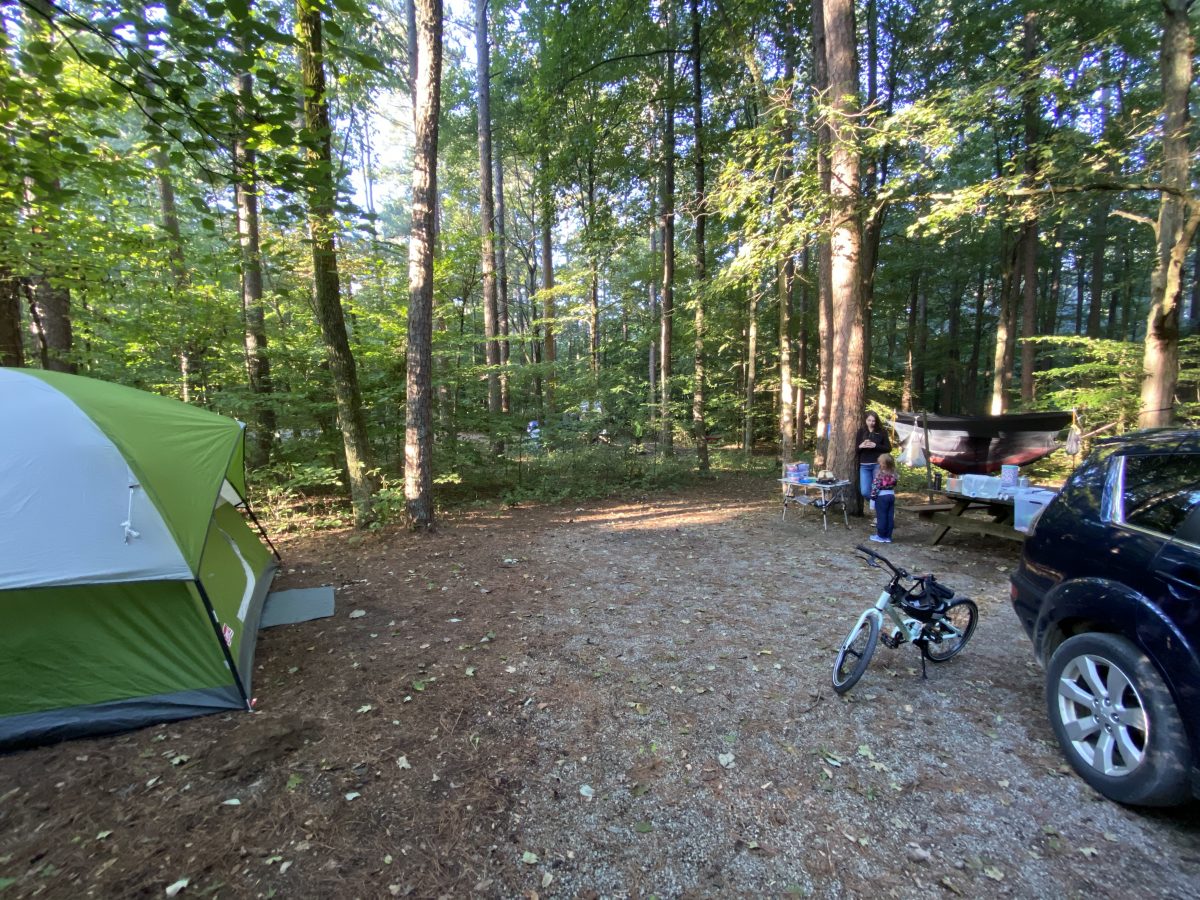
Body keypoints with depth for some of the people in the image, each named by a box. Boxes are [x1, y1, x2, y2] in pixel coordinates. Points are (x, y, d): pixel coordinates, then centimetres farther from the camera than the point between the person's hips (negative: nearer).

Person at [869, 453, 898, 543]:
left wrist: (873, 495, -7)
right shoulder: (893, 474, 3)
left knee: (881, 516, 2)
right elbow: (894, 485, 11)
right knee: (890, 517, 7)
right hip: (891, 495, 6)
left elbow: (876, 485, -15)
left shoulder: (879, 474, -15)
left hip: (881, 496, -6)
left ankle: (881, 536, 7)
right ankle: (888, 536, 13)